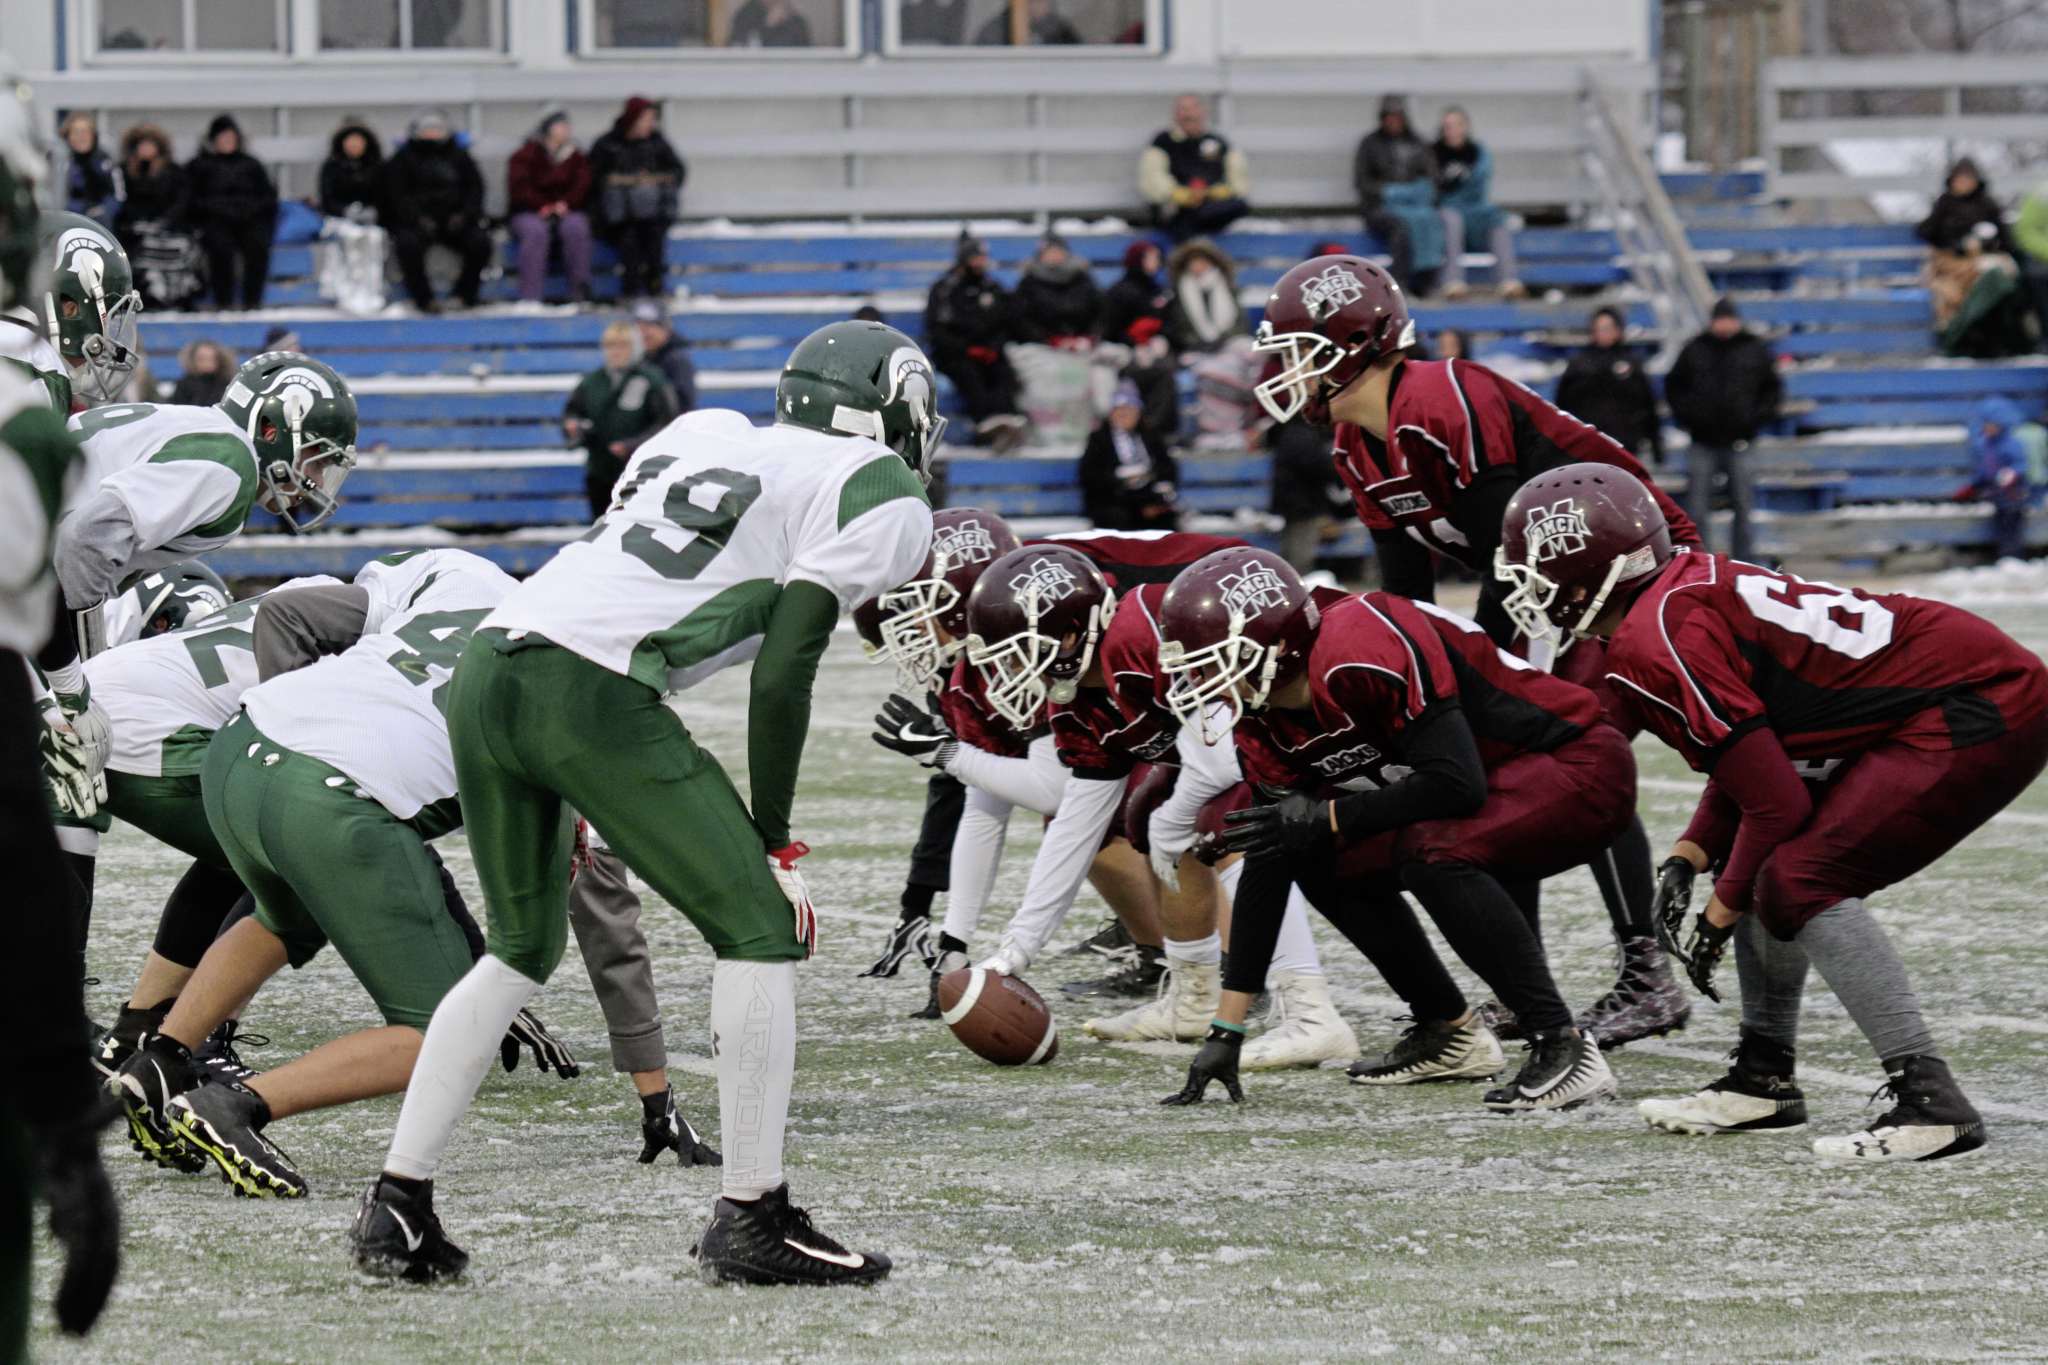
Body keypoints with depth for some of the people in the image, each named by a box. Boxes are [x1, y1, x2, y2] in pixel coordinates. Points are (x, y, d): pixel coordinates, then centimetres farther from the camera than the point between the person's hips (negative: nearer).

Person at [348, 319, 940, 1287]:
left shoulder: (702, 434, 26)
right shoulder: (881, 500, 7)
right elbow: (781, 678, 0)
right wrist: (771, 844, 8)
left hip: (482, 668, 7)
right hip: (593, 698, -7)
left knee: (523, 947, 23)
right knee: (759, 927, 6)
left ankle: (397, 1204, 19)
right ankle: (751, 1218, 6)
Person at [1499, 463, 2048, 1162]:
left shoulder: (1654, 644, -16)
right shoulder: (1689, 586, 13)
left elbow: (1777, 802, -14)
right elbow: (1758, 758, 22)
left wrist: (1720, 914, -1)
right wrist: (1687, 860, 10)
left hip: (1985, 711, -10)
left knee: (1800, 880, -15)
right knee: (1754, 855, 15)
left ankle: (1929, 1102, -17)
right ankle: (1764, 1080, 22)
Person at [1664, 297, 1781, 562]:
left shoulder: (1755, 350, 3)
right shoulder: (1695, 350, 3)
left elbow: (1773, 389, 12)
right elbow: (1673, 386, 13)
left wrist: (1759, 417, -2)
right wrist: (1685, 414, -1)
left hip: (1739, 443, 0)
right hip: (1703, 443, 0)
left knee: (1742, 509, 4)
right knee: (1696, 510, -3)